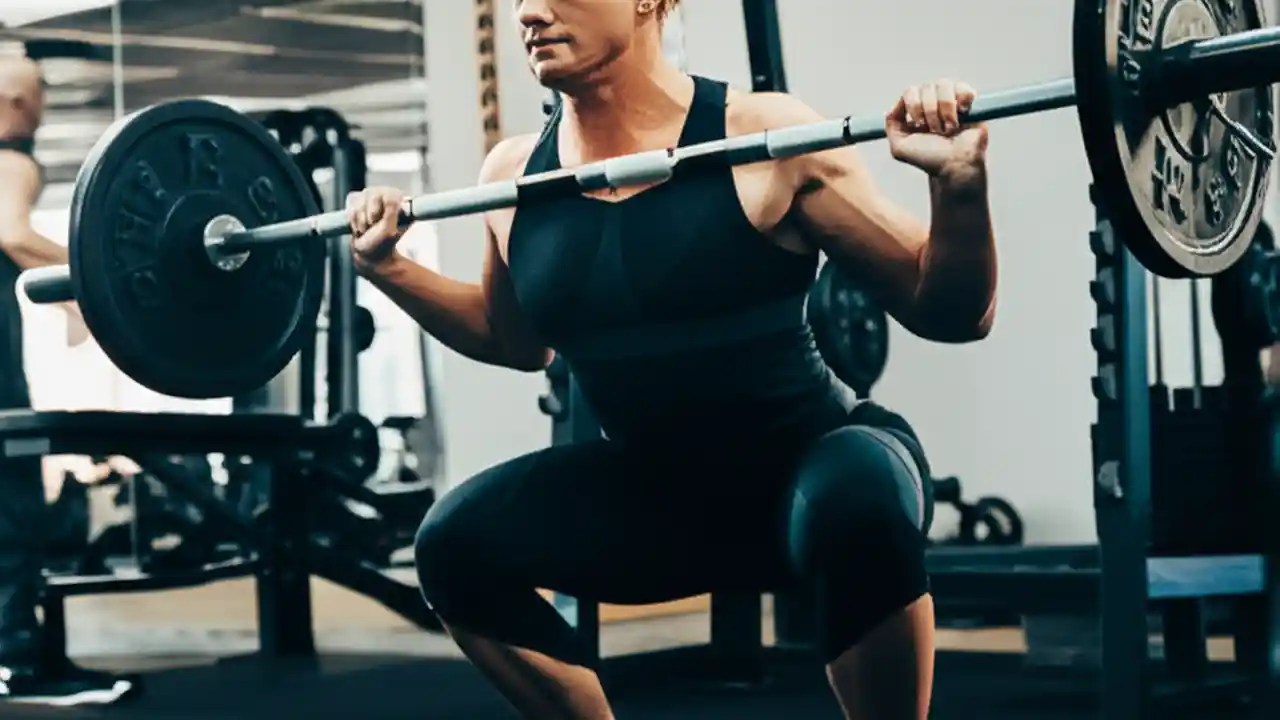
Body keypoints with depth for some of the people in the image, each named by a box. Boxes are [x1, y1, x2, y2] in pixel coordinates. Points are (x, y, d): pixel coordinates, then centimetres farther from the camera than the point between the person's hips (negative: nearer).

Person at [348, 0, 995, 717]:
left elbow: (952, 314, -15)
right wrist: (387, 266, 7)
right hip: (659, 492, 5)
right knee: (458, 540, -12)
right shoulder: (514, 177, -4)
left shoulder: (765, 139, -18)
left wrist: (959, 183, -33)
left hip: (820, 460, -5)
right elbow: (520, 341, 18)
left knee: (859, 503, -38)